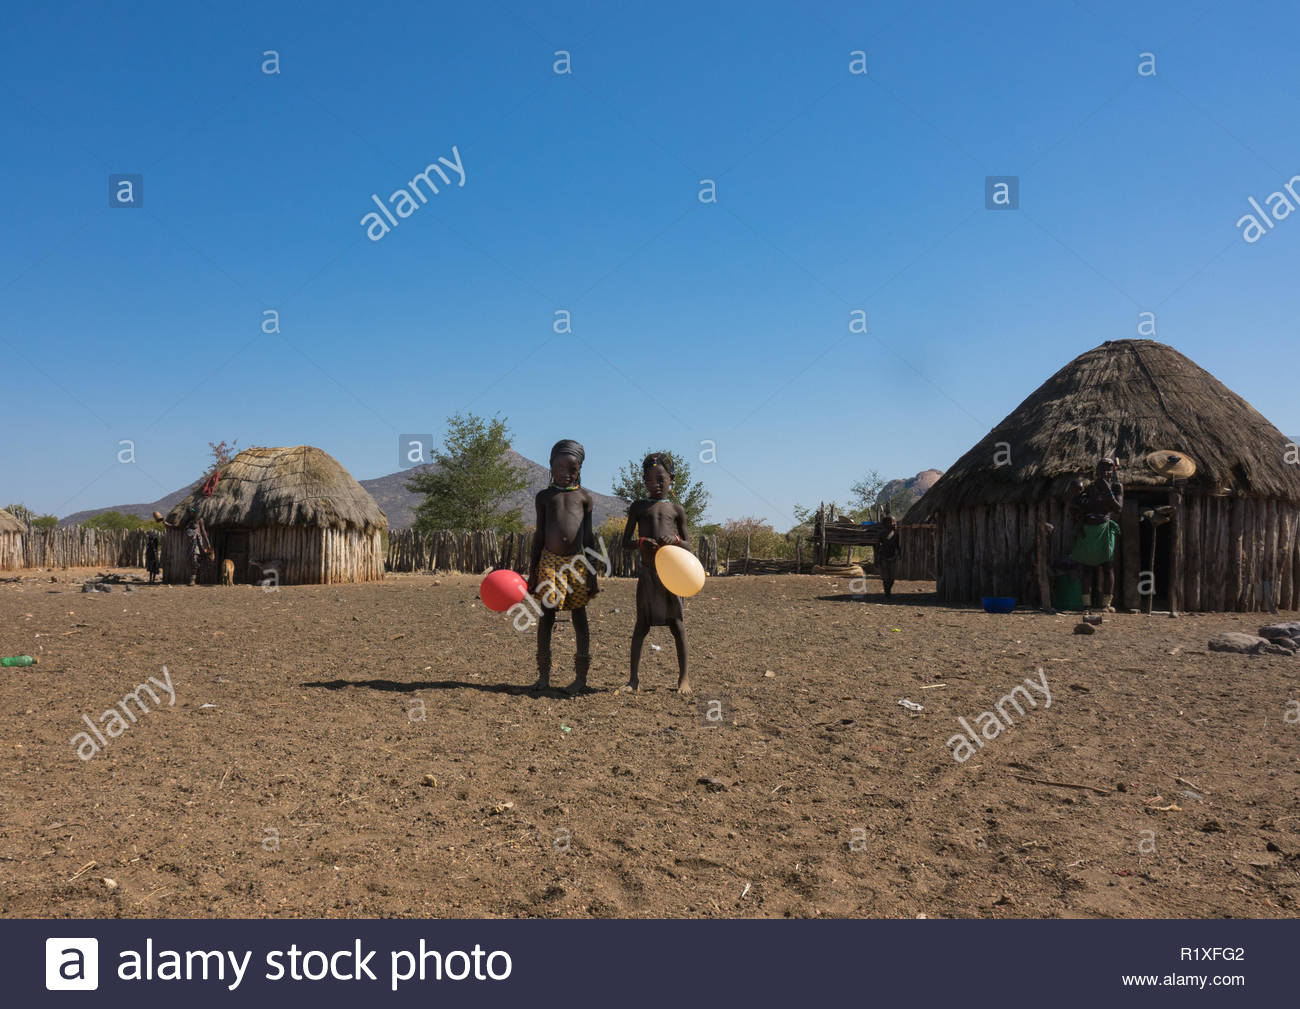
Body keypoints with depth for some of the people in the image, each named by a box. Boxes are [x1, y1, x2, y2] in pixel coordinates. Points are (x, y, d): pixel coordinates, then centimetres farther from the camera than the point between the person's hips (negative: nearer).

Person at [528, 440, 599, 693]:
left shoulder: (584, 496, 8)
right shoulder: (544, 496, 10)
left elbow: (589, 535, 8)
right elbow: (539, 534, 11)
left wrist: (592, 571, 3)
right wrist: (532, 570, 6)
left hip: (577, 561, 0)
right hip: (549, 559, 1)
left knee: (579, 615, 3)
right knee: (546, 615, -1)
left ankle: (581, 676, 10)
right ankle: (543, 676, 7)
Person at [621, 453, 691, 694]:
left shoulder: (676, 509, 8)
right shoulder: (638, 507, 8)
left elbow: (688, 546, 9)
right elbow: (626, 542, 6)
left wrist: (675, 540, -14)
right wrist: (641, 542, -16)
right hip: (647, 571, 0)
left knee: (677, 623, 3)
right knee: (642, 624, 2)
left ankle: (683, 677, 14)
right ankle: (634, 678, 10)